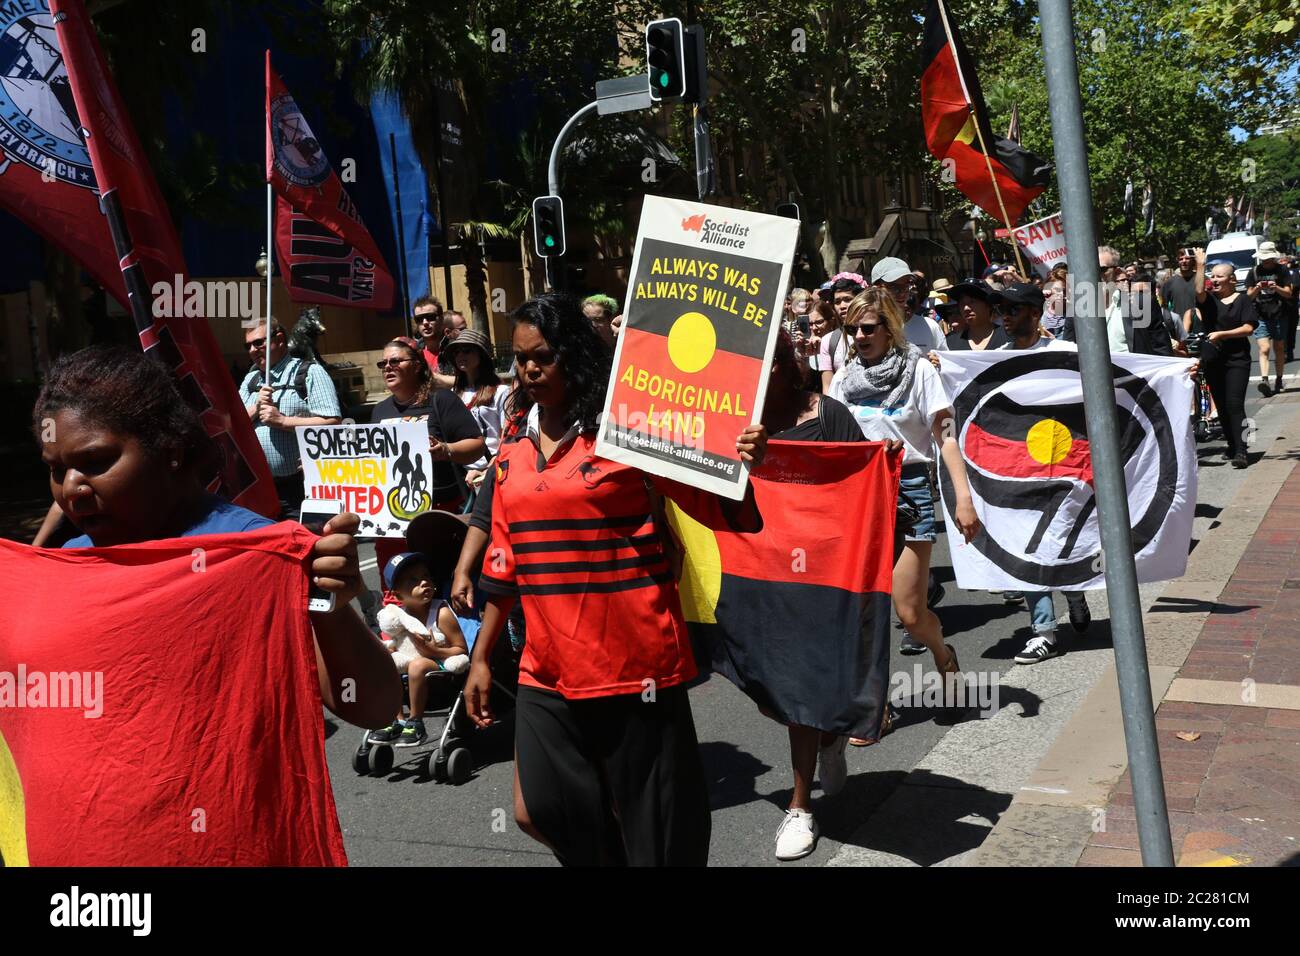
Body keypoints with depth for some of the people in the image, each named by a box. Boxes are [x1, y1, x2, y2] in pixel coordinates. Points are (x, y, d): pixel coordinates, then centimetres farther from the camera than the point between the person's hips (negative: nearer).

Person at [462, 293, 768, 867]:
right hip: (548, 669, 5)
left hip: (633, 660, -5)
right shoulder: (513, 454, 10)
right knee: (541, 810, 9)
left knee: (654, 822, 3)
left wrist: (741, 463, -29)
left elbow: (716, 507, -8)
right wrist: (481, 657, 17)